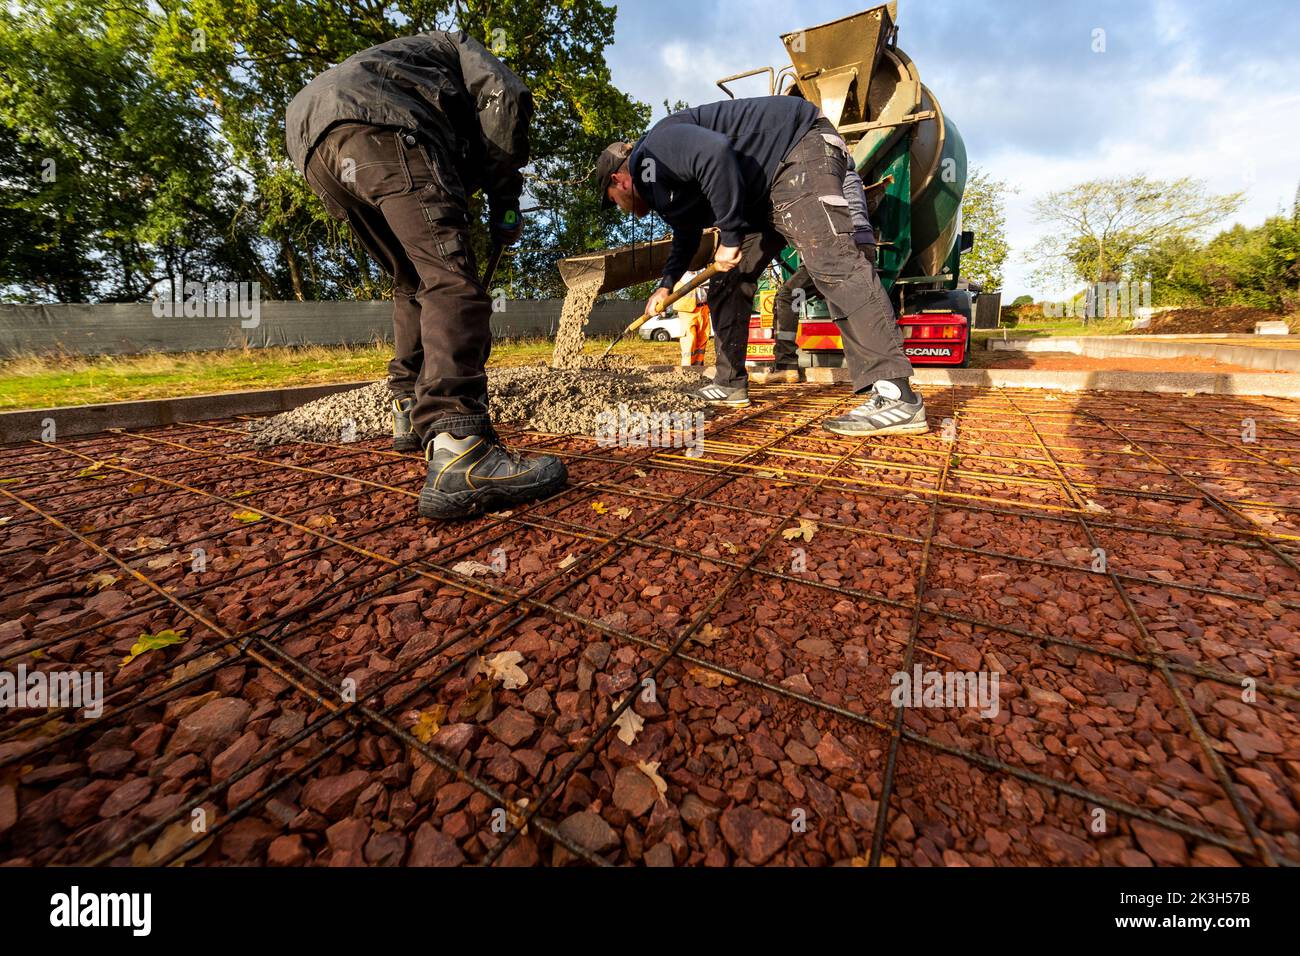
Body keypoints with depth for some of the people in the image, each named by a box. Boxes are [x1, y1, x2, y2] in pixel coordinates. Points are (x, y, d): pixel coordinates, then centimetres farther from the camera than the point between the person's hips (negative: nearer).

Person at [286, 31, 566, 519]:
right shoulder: (457, 46, 29)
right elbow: (504, 96, 5)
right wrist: (505, 195, 9)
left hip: (310, 143, 8)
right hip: (376, 123, -8)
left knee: (414, 281, 17)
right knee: (450, 278, -22)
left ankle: (412, 414, 15)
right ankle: (458, 454, -39)